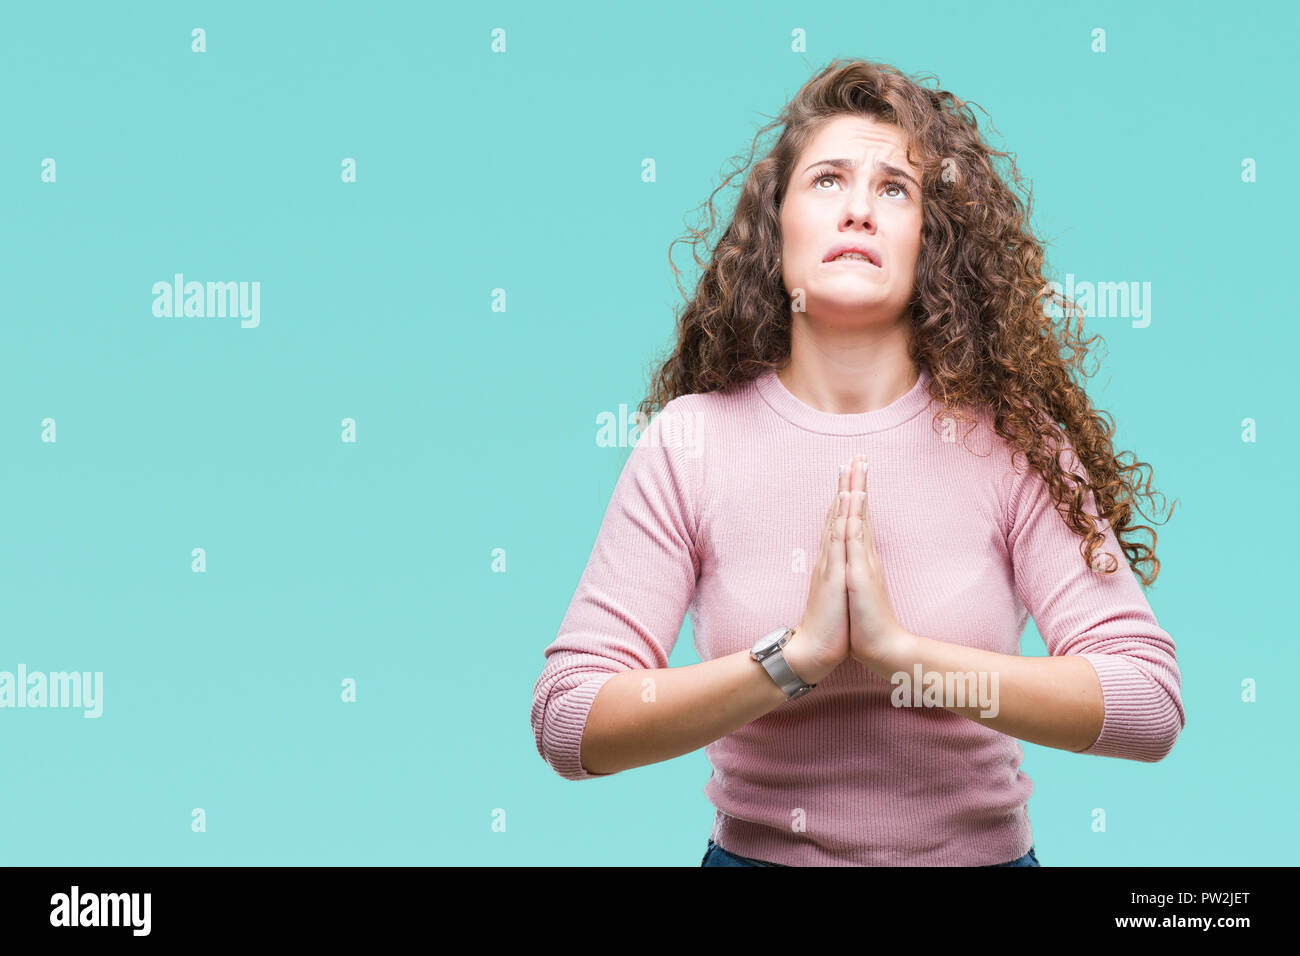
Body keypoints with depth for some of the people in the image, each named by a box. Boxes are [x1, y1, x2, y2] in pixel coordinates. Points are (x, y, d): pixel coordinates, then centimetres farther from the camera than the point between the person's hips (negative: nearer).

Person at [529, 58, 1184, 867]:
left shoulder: (1012, 442, -9)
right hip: (756, 848, 0)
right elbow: (566, 722, -14)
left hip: (981, 847, 0)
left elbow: (1152, 705, -17)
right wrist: (795, 656, -25)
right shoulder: (688, 442, -9)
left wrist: (900, 650, -25)